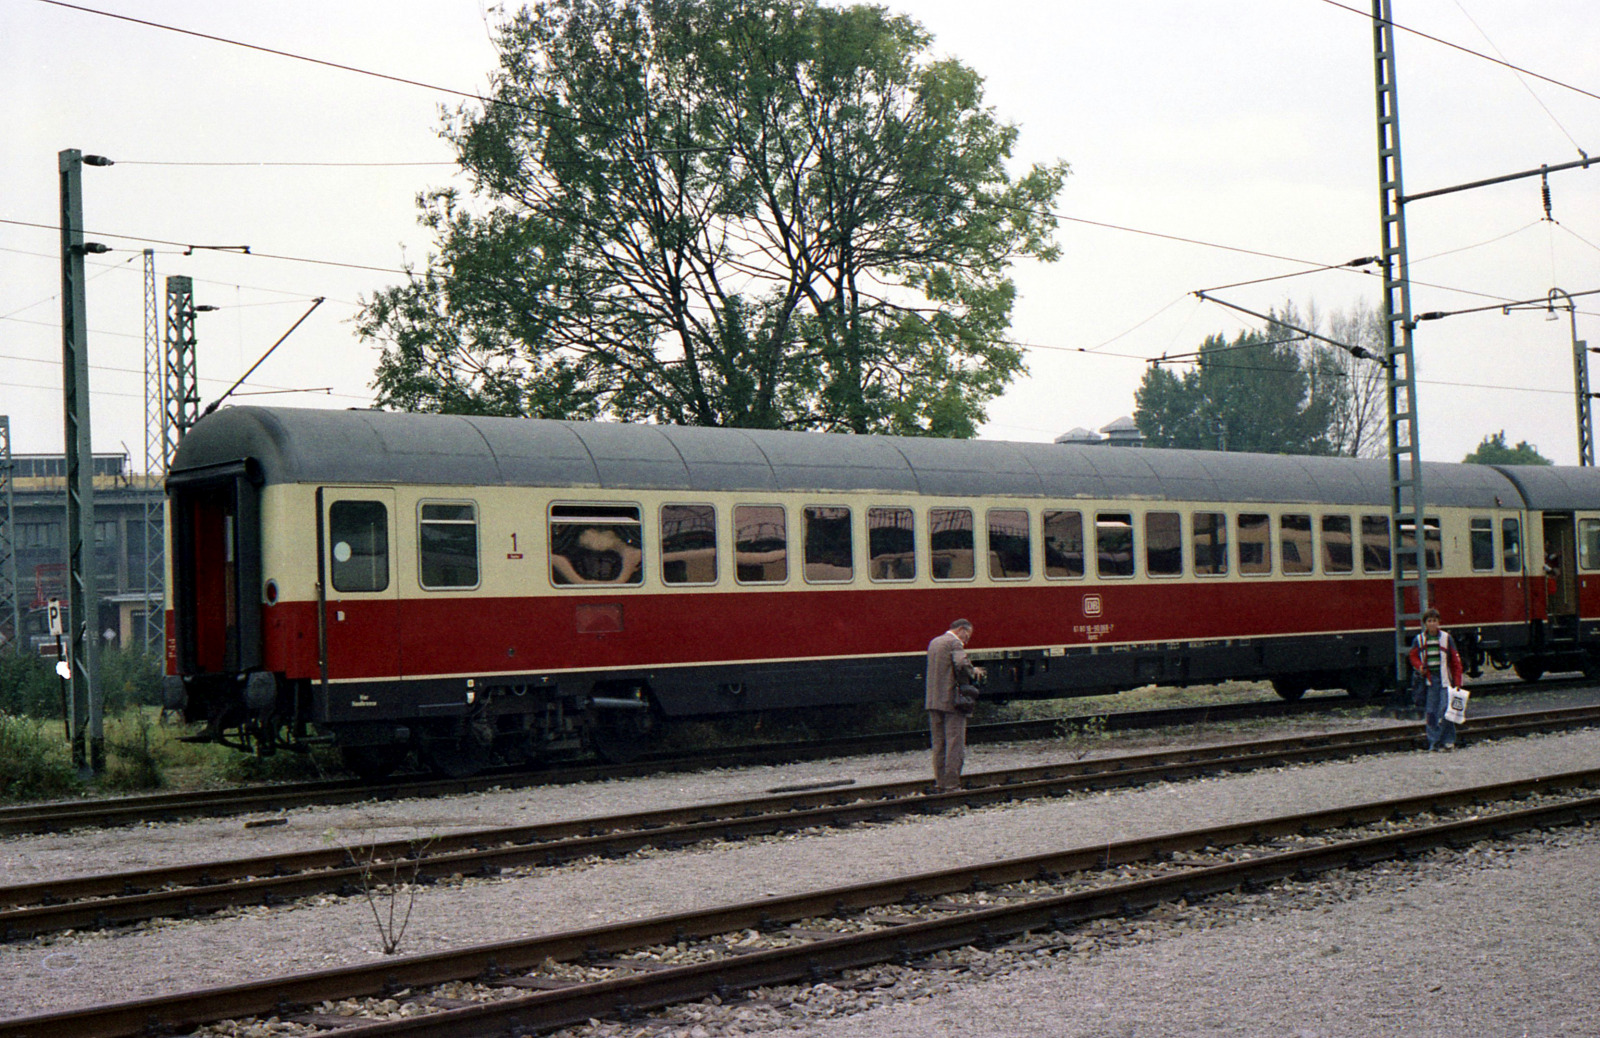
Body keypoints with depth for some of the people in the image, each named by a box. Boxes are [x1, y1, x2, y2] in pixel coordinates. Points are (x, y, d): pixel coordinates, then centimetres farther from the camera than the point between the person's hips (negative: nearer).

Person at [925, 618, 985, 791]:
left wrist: (970, 670, 18)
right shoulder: (955, 643, -9)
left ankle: (940, 783, 13)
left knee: (939, 743, 11)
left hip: (933, 701, 8)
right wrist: (973, 671, -5)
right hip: (951, 700, -8)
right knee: (955, 743, -4)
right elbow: (962, 664, -25)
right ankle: (952, 783, -5)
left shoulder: (934, 642, 18)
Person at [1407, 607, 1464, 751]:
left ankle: (1448, 740, 0)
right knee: (1430, 712, 0)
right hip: (1428, 679, 1)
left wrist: (1457, 682, 1)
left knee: (1445, 709, -9)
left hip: (1444, 679, -1)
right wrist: (1419, 667, -7)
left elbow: (1455, 661, 5)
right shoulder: (1419, 640, 4)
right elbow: (1413, 657, 16)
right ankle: (1434, 743, 7)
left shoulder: (1446, 638, 2)